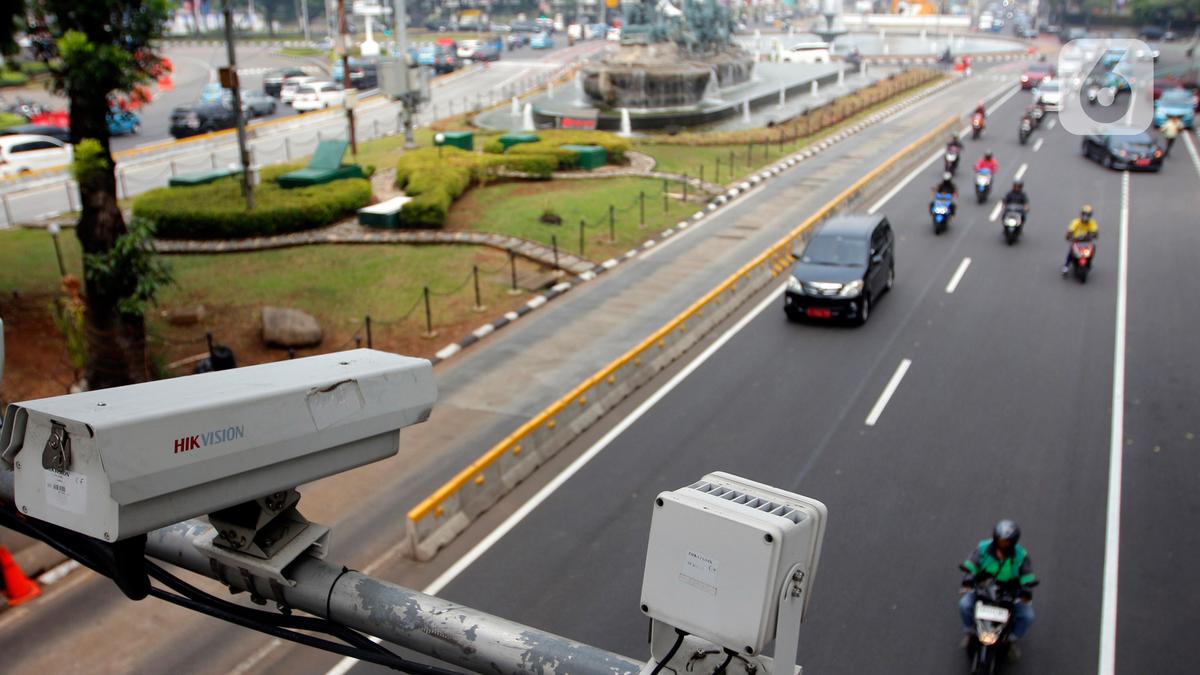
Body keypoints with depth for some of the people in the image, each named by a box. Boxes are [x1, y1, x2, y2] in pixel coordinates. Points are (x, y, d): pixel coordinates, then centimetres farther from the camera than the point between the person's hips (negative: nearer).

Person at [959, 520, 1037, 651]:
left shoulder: (1021, 555, -8)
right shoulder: (983, 548, -9)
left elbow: (1027, 576, -12)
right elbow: (970, 566, -13)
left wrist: (1026, 591, -32)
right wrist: (968, 581, -31)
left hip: (1010, 593, 1)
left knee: (1028, 615, -18)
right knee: (964, 604, -24)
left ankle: (1011, 640, 9)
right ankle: (970, 633, 3)